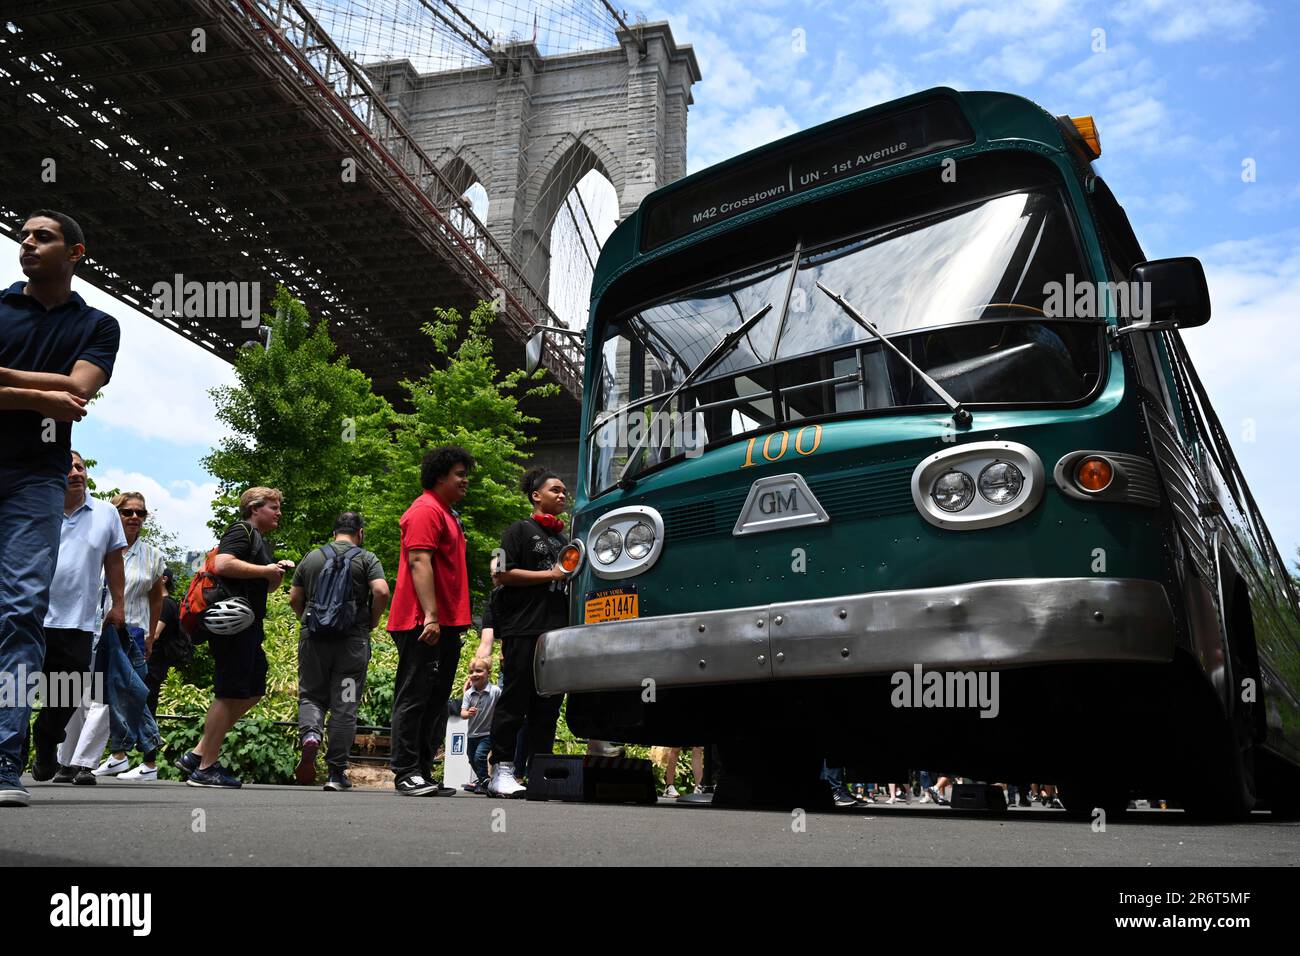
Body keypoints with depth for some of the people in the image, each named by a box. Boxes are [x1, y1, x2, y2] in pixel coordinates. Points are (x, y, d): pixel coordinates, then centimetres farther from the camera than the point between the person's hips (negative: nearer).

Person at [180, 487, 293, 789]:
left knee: (253, 691, 13)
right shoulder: (242, 531, -7)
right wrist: (265, 570, -18)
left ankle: (197, 755, 17)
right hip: (233, 625, -11)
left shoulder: (260, 541, 23)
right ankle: (205, 769, 2)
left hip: (248, 626, 11)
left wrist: (278, 574, 11)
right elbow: (223, 564, -26)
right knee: (230, 694, -6)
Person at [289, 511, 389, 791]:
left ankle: (310, 734, -17)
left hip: (313, 639, 2)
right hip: (353, 641, -2)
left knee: (311, 695, 14)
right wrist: (372, 622, 2)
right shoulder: (367, 559, 1)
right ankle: (336, 773, 4)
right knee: (345, 705, 3)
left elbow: (294, 598, 10)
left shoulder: (312, 558, 10)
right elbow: (381, 592, -13)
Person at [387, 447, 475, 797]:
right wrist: (430, 616, -25)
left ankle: (422, 774, 17)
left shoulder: (448, 514, 23)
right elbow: (419, 563, -18)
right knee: (414, 698, -6)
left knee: (433, 702, 11)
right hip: (422, 623, -10)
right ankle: (406, 774, -3)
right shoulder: (426, 510, -8)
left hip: (444, 624, 10)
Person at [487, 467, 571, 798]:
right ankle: (501, 771, 1)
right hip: (524, 630, -7)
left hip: (558, 631, 7)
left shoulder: (565, 538, 24)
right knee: (515, 701, -4)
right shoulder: (521, 530, 3)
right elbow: (501, 575, -8)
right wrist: (551, 574, -10)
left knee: (548, 706, 7)